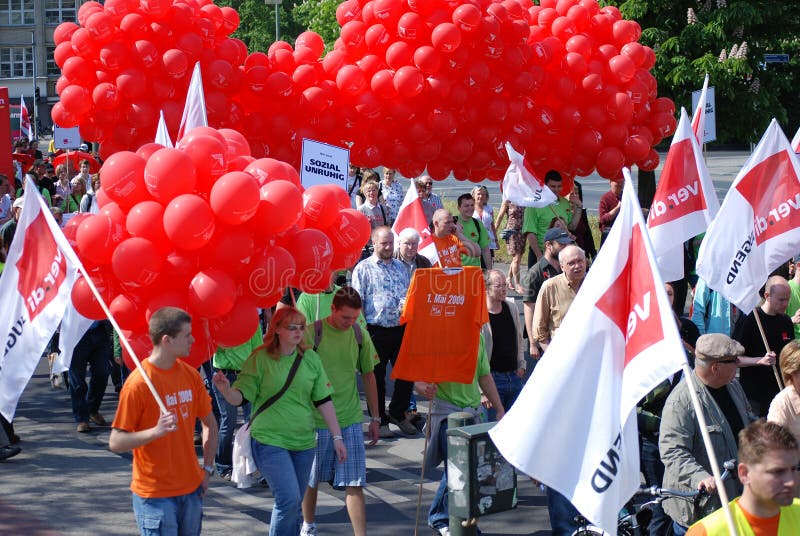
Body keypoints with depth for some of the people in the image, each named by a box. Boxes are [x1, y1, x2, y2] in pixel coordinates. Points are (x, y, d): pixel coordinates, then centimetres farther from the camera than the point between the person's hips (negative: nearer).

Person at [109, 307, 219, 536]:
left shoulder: (191, 375, 3)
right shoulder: (138, 383, -15)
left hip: (191, 489, 6)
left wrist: (208, 468, 9)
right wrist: (156, 431, -28)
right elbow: (115, 443, -15)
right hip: (156, 495, -6)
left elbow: (209, 423, 16)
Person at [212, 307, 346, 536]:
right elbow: (240, 397, -6)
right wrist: (226, 389, -28)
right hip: (270, 440, -4)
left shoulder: (311, 358, 5)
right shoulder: (260, 358, -6)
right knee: (288, 499, -16)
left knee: (294, 505, 9)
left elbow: (323, 400, 7)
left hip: (303, 441, 4)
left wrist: (337, 437, 5)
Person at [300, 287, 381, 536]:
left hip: (350, 420, 2)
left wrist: (375, 418, 13)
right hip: (316, 419, -2)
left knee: (354, 484, -3)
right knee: (311, 479, 14)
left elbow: (368, 376, 12)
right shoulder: (311, 333, -10)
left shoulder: (359, 335, 1)